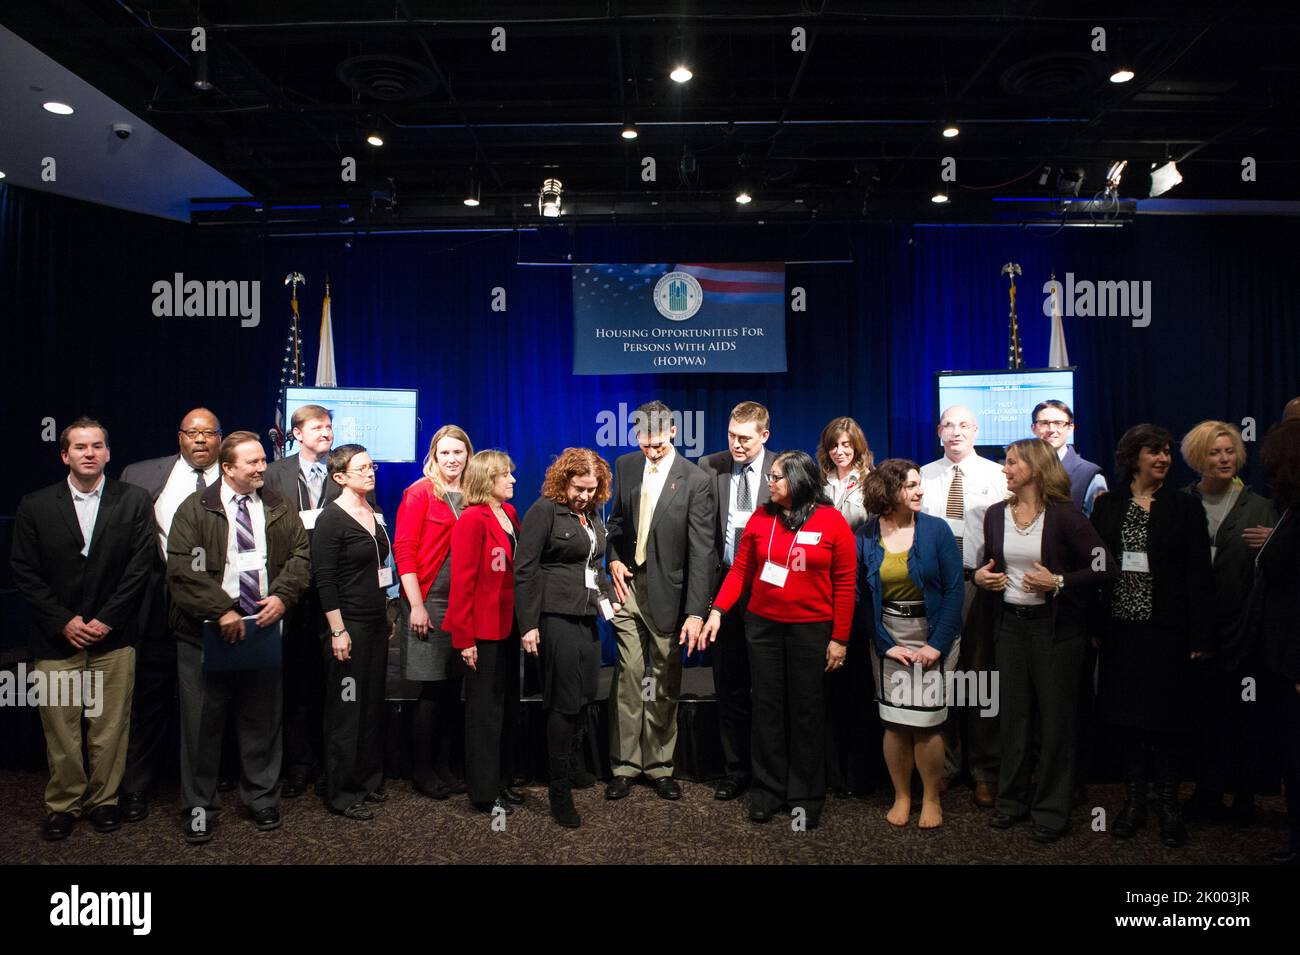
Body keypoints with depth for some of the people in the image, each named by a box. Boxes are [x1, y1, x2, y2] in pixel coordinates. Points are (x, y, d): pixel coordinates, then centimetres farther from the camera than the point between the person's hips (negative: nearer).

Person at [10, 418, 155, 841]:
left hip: (113, 637, 0)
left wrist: (106, 620, -7)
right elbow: (24, 571, 2)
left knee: (110, 728, 5)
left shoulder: (133, 501, 2)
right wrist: (63, 621, -6)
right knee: (60, 730, 6)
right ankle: (63, 804, 22)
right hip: (57, 636, 1)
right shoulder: (35, 506, 4)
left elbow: (139, 565, -2)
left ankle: (103, 799, 21)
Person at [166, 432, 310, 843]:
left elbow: (300, 554, 4)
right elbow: (183, 569, -10)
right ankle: (198, 807, 21)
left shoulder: (280, 508, 9)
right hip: (206, 634, -2)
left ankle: (262, 800, 26)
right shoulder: (195, 509, -2)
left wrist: (282, 596, -12)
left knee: (263, 720, 11)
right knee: (202, 723, 6)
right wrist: (221, 611, -18)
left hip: (264, 628, 3)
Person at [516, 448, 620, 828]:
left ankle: (571, 765, 25)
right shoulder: (545, 510, -7)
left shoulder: (593, 515, 15)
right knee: (565, 703, -4)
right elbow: (524, 569, -10)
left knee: (584, 698, 8)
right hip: (556, 615, -7)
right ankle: (560, 791, 8)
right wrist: (528, 625, -13)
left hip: (587, 615, 7)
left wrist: (608, 597, 12)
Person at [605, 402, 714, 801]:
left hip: (667, 591, -3)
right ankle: (624, 764, 17)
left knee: (665, 682, 8)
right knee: (628, 675, 4)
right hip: (627, 584, 3)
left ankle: (659, 765, 23)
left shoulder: (696, 481, -11)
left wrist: (696, 611, -18)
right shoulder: (625, 466, 4)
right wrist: (613, 559, -1)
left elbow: (701, 550, -13)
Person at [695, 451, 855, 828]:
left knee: (806, 710, 8)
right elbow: (740, 570, 3)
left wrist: (840, 638, -7)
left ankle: (805, 795, 22)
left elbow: (844, 584, -5)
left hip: (812, 630, -2)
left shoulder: (833, 521, -5)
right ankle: (768, 789, 21)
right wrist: (717, 610, -9)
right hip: (763, 626, 2)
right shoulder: (761, 518, 2)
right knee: (767, 708, 8)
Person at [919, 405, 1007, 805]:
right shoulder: (924, 476, 10)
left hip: (980, 582, -2)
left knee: (981, 675, 4)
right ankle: (943, 763, 23)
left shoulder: (997, 476, 2)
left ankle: (985, 771, 17)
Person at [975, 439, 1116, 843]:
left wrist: (1058, 582, -20)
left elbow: (1105, 568, -13)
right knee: (1013, 714, 11)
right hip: (1010, 623, 5)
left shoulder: (1064, 515, -10)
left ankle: (1051, 809, 17)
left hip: (1055, 626, -4)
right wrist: (981, 576, -2)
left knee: (1055, 717, 4)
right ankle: (1013, 799, 25)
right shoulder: (996, 514, 5)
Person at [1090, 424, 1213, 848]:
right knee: (1130, 718, 9)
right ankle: (1134, 802, 21)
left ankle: (1169, 806, 16)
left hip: (1165, 630, -2)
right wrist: (1093, 627, 0)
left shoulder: (1185, 507, 0)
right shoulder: (1107, 505, 5)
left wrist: (1199, 637, -8)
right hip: (1121, 627, 2)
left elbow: (1198, 575, -3)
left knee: (1163, 720, 3)